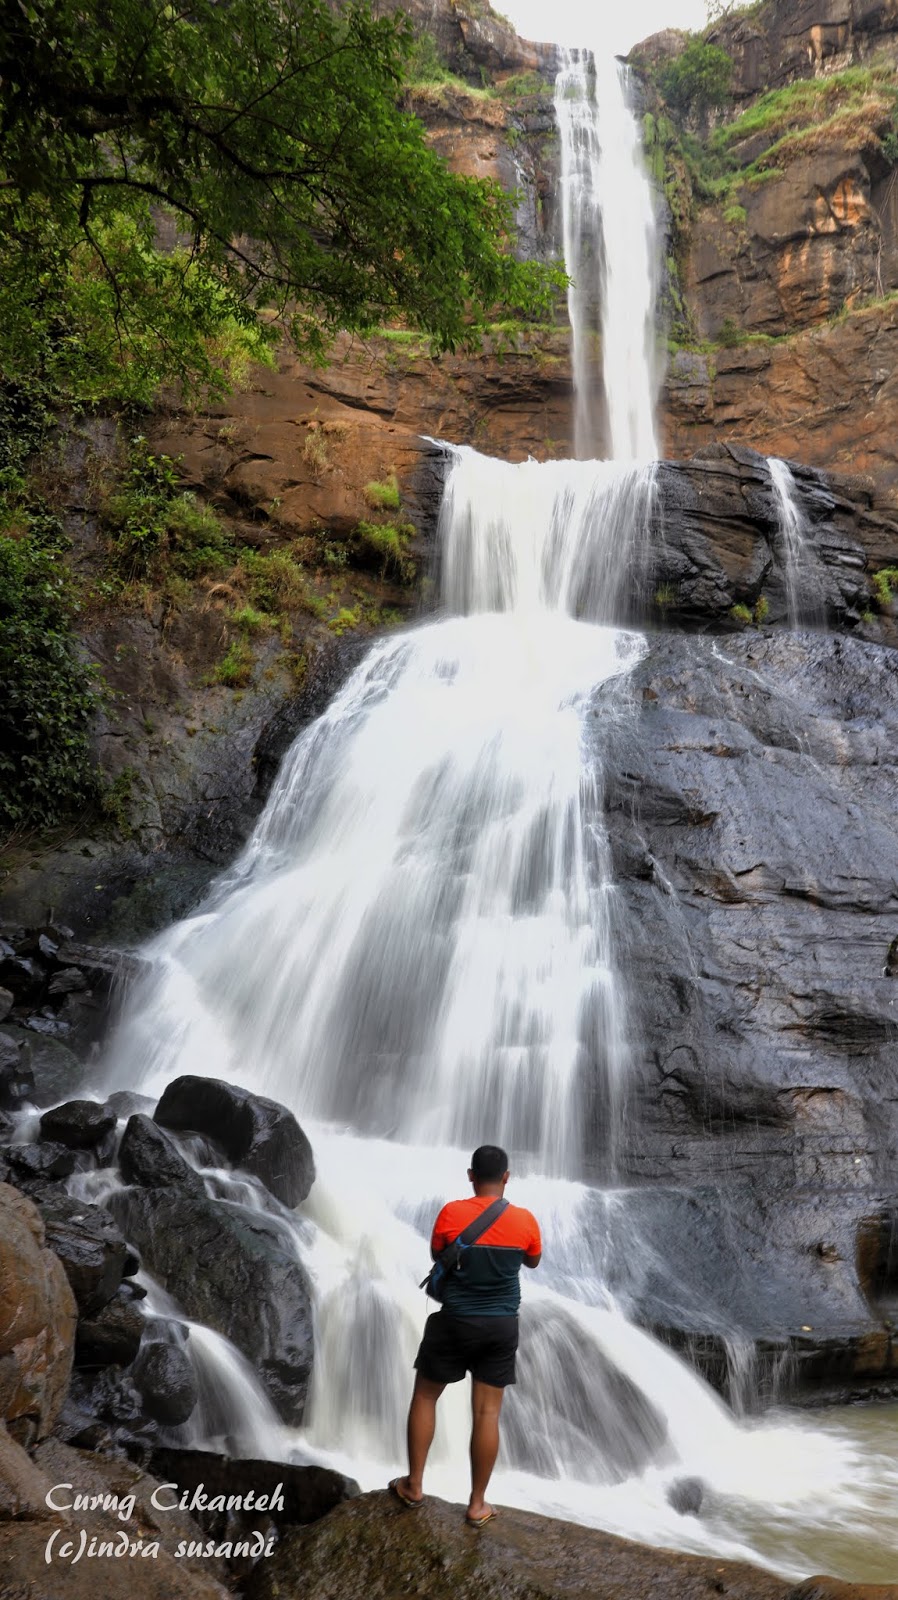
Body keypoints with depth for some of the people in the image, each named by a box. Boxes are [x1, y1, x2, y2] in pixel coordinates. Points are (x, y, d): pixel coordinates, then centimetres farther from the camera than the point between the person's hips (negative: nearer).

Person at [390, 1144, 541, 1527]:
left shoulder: (451, 1213, -13)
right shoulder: (524, 1220, -8)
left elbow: (436, 1257, 3)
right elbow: (533, 1262, 11)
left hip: (455, 1322, -1)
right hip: (502, 1326, 2)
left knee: (425, 1396, 17)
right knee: (487, 1412, 9)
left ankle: (413, 1485, 24)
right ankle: (477, 1504, 16)